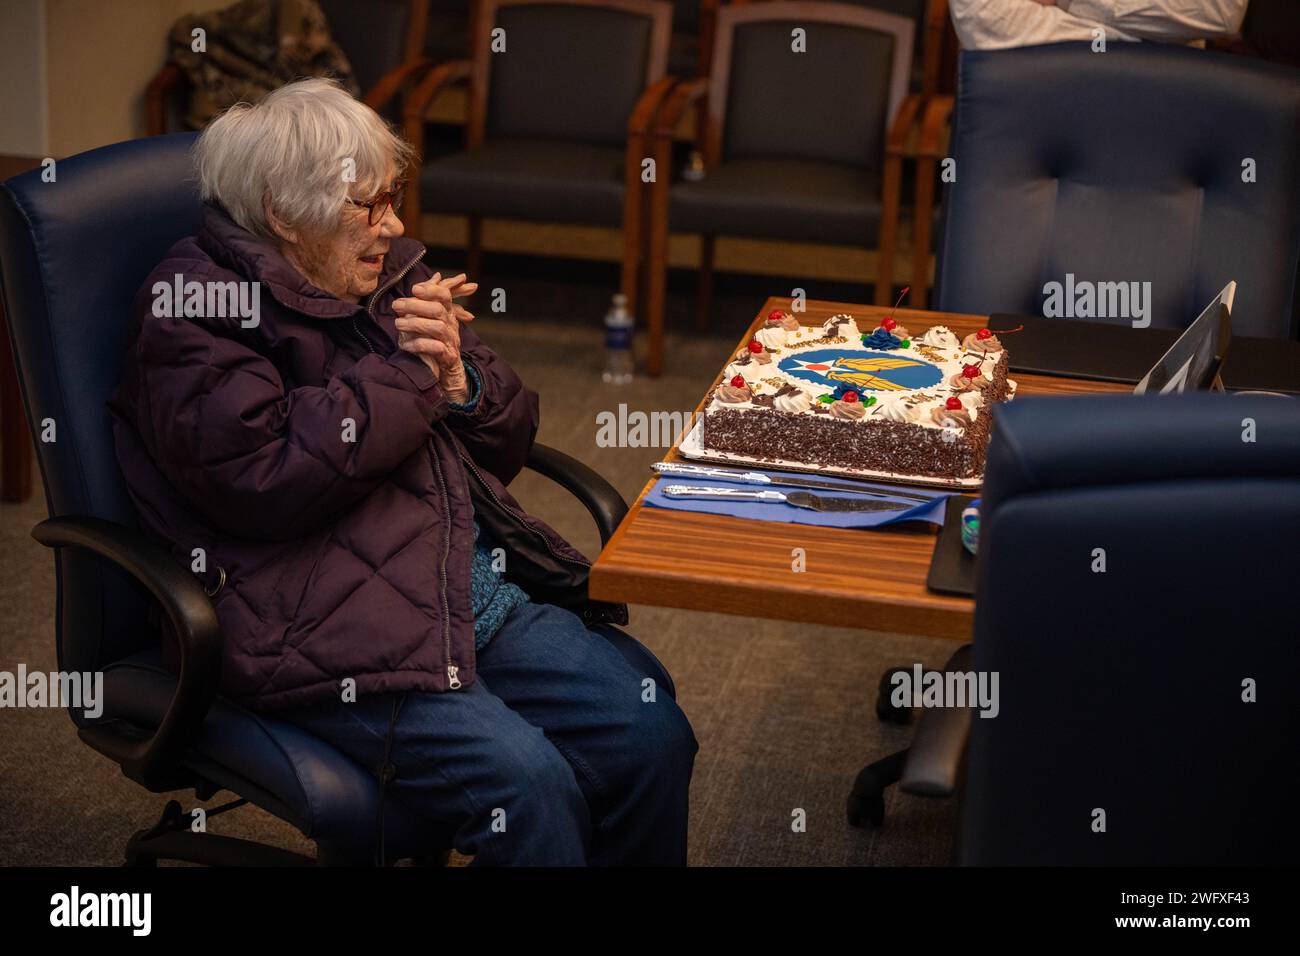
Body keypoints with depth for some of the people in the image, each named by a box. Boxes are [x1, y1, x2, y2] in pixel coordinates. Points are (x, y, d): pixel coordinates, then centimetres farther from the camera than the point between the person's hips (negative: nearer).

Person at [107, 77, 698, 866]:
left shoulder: (390, 276, 17)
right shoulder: (196, 310, -4)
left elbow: (507, 444, 20)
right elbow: (265, 476, -20)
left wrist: (457, 378, -3)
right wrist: (403, 371, -12)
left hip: (480, 583, 7)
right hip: (325, 627, -7)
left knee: (652, 732, -11)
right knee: (524, 784, -26)